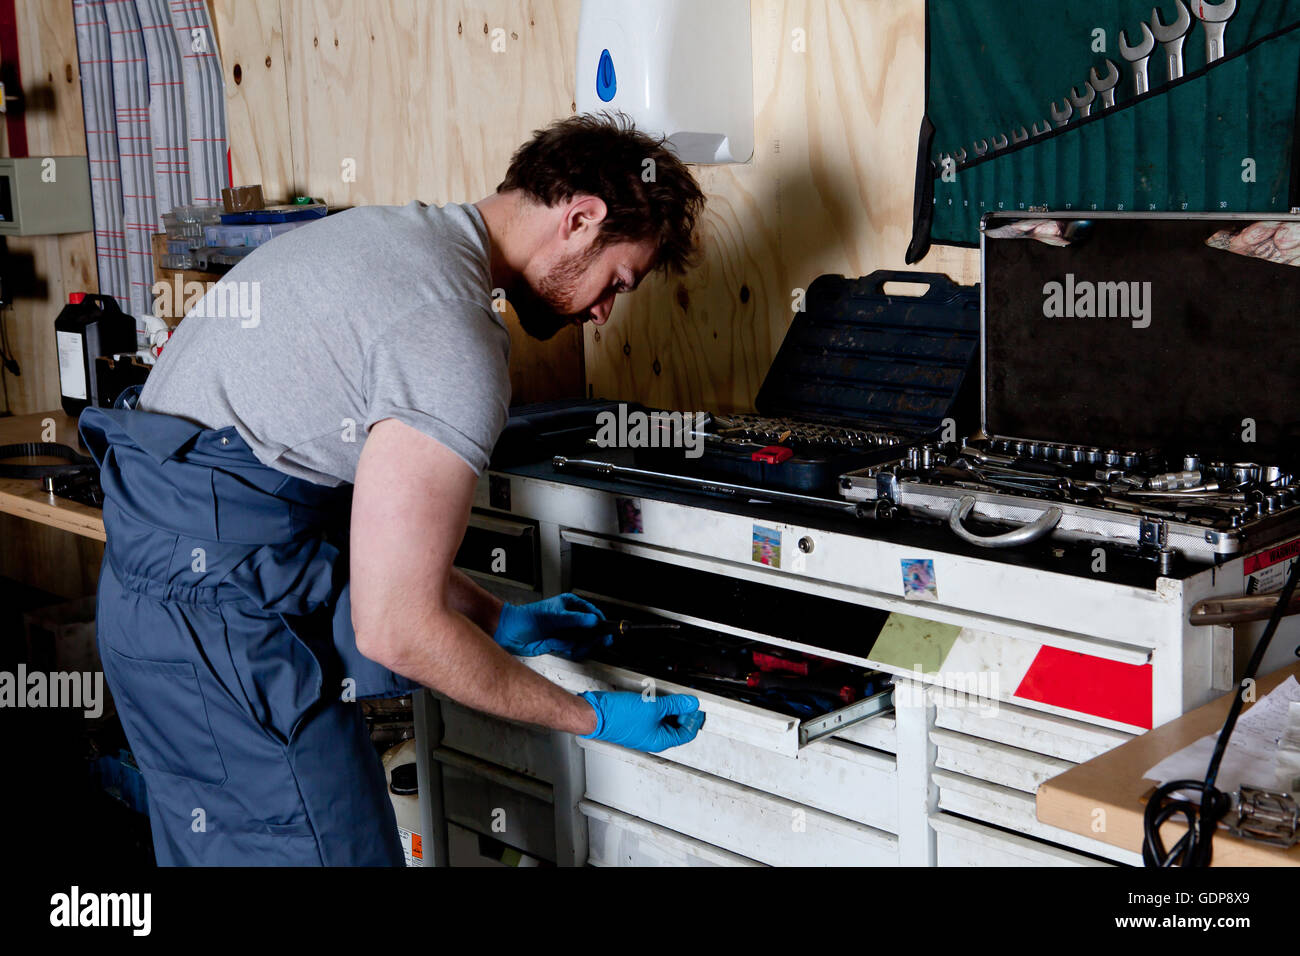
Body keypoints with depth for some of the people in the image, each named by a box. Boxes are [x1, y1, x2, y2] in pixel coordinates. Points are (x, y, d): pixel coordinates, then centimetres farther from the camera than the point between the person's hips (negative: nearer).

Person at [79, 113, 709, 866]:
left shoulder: (387, 233, 11)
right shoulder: (453, 336, -20)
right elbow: (397, 629, -20)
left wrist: (497, 619, 21)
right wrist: (591, 718, -9)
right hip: (221, 624, -11)